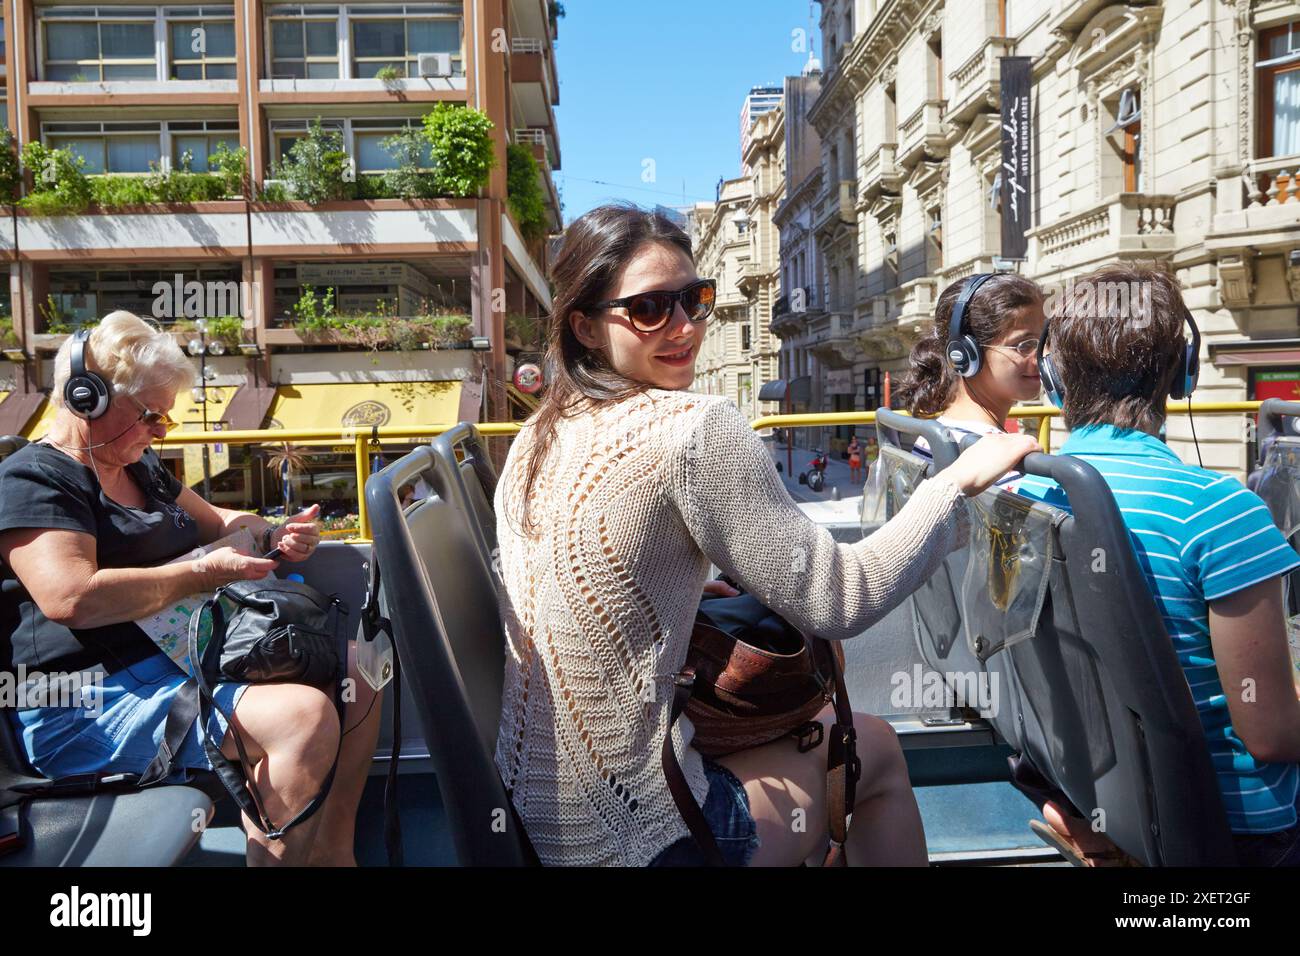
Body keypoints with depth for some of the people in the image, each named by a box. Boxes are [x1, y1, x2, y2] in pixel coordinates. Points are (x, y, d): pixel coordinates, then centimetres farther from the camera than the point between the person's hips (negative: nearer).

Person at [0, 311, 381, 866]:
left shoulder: (140, 467, 18)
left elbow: (217, 521, 29)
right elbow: (73, 598, -26)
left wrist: (274, 537, 6)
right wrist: (207, 572, -19)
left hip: (184, 651, 10)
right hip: (90, 707, -10)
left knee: (357, 673, 0)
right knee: (303, 715, -30)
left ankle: (332, 848, 7)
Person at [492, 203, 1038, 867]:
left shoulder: (535, 438, 3)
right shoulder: (697, 427, -21)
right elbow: (836, 603, -17)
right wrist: (960, 480, -6)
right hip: (631, 836, -8)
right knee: (875, 749, 15)